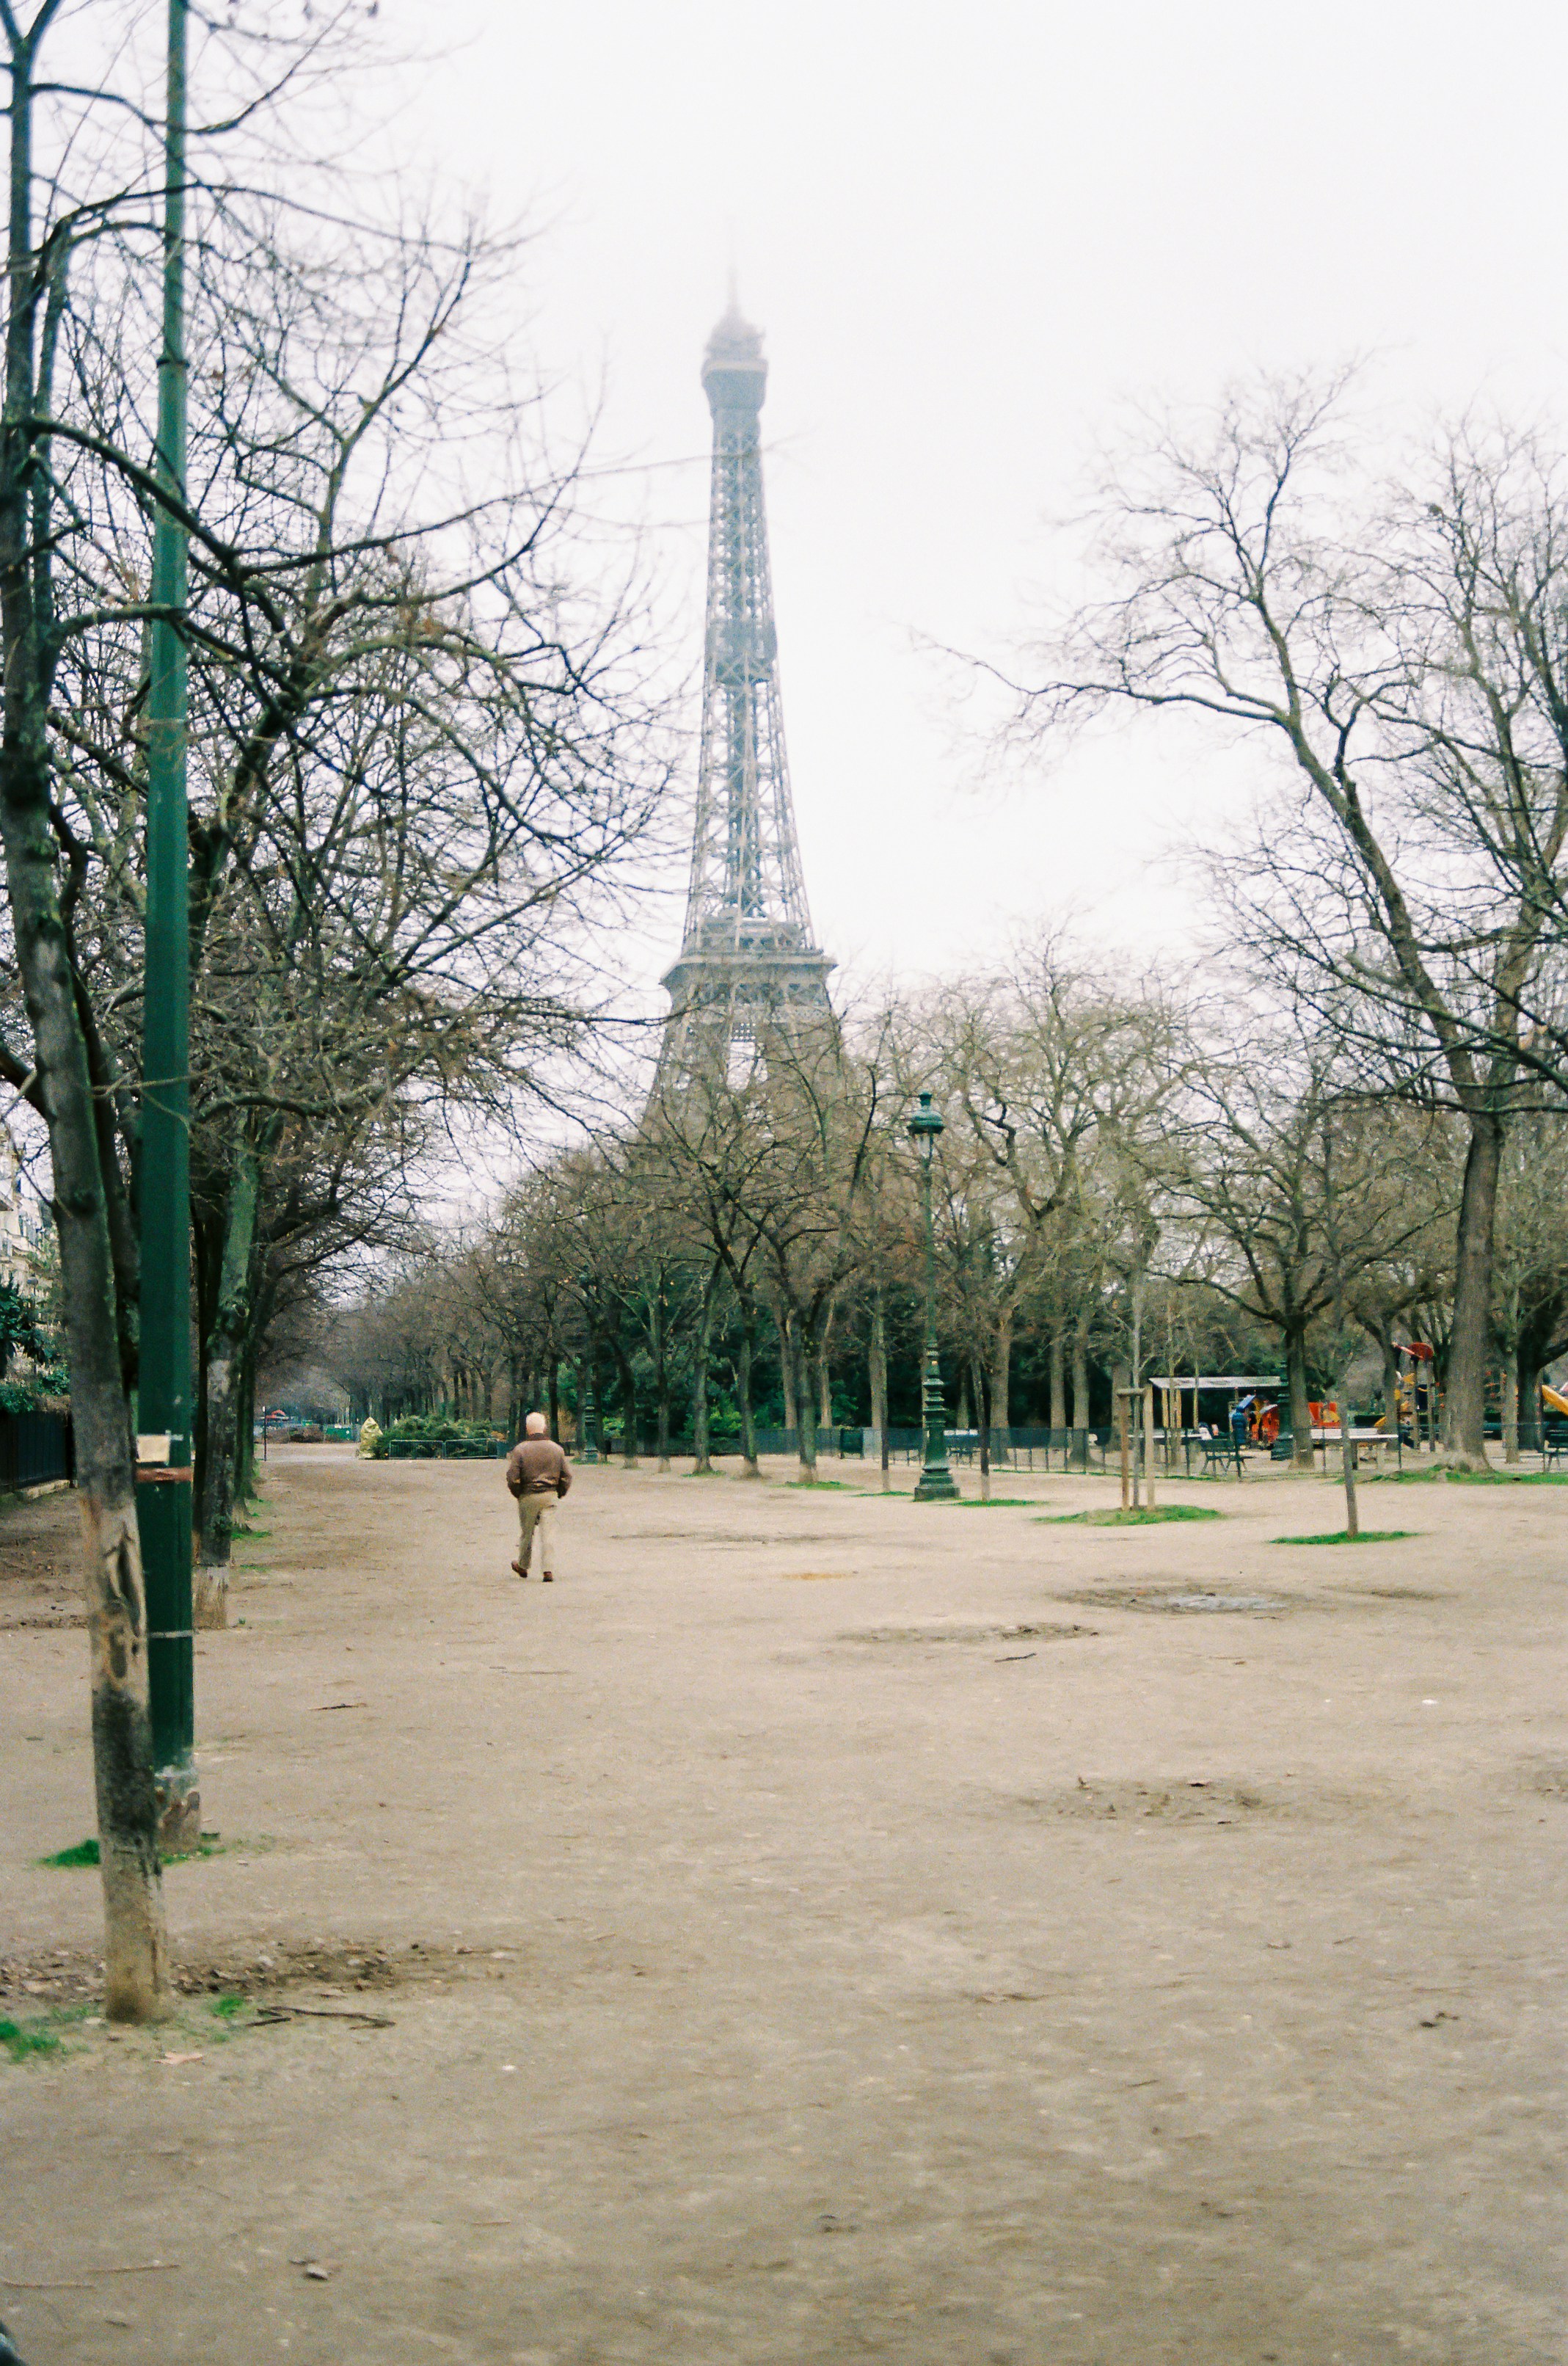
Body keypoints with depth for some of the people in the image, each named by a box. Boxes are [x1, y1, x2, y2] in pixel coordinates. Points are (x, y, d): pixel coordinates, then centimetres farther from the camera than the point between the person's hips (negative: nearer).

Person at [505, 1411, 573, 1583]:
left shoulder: (520, 1450, -7)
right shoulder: (556, 1449, 2)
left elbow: (512, 1478, -9)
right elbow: (567, 1476, 4)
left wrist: (518, 1495, 6)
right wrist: (558, 1494, 15)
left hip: (528, 1497, -2)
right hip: (550, 1496, 2)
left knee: (527, 1533, 13)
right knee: (548, 1533, -1)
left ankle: (523, 1566, 30)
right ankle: (549, 1570, -10)